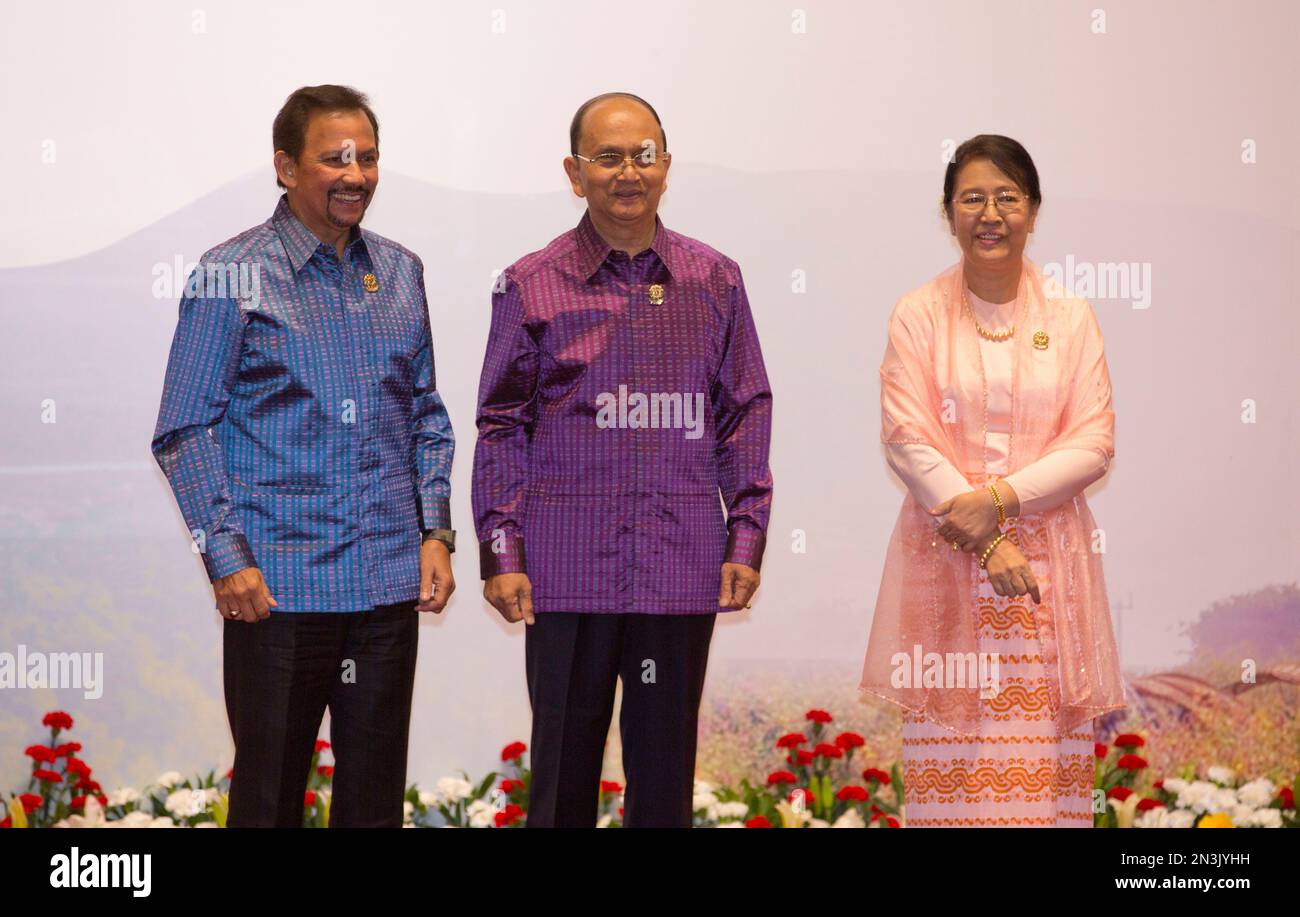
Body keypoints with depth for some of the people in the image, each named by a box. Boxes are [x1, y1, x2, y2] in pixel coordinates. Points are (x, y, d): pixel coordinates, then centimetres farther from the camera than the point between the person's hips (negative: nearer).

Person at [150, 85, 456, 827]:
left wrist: (435, 531, 6)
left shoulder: (400, 272, 10)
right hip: (278, 584, -4)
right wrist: (227, 557, -11)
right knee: (269, 793, 4)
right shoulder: (233, 274, -5)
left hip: (391, 581, 4)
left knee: (376, 793, 11)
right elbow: (184, 430, -5)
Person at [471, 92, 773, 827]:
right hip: (568, 566, -1)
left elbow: (746, 413, 10)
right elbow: (502, 428, 4)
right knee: (564, 765, 6)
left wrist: (747, 539, 4)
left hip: (683, 566, 1)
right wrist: (501, 553, -2)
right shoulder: (531, 286, 3)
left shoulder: (715, 280, 7)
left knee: (667, 766, 7)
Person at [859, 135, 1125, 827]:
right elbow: (907, 441, -4)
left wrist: (1001, 497, -14)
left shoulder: (1070, 318, 6)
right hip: (946, 556, -1)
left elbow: (1094, 445, 1)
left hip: (1048, 557, 1)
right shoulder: (917, 316, 3)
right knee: (951, 753, -3)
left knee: (1045, 754, -1)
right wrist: (988, 541, -12)